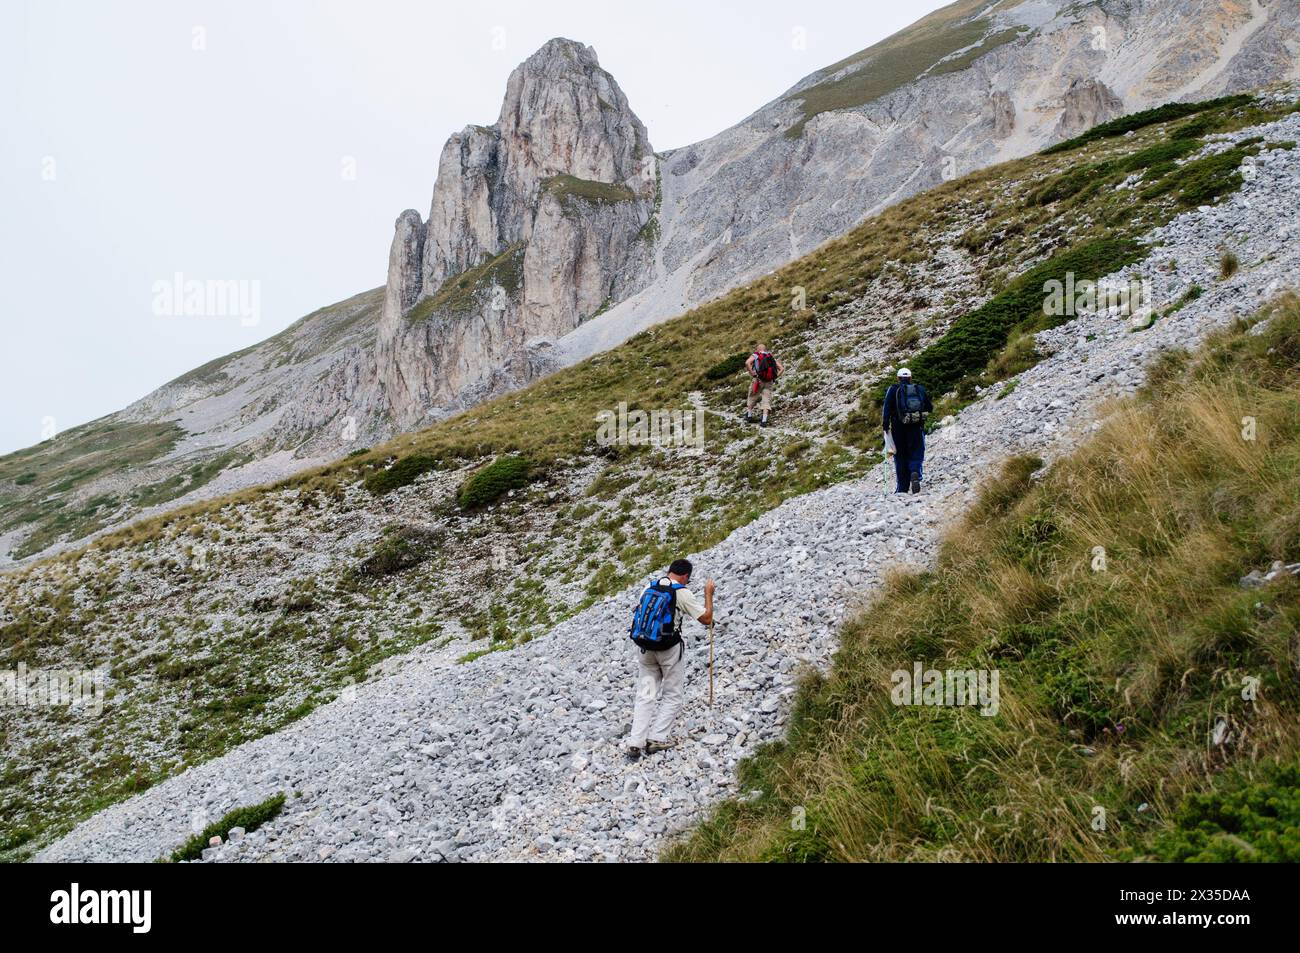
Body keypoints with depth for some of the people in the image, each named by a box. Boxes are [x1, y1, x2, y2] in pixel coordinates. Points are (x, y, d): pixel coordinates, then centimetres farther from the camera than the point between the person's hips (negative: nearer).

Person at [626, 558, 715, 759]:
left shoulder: (649, 589, 7)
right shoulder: (683, 593, -10)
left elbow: (640, 614, 20)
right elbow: (706, 618, -5)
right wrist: (708, 594, 6)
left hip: (645, 648, 5)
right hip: (669, 649, -5)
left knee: (645, 696, 9)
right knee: (673, 695, 10)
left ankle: (635, 743, 1)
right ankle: (657, 739, 2)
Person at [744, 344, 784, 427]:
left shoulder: (755, 356, 6)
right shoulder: (772, 357, 17)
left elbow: (747, 363, -15)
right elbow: (782, 369, 10)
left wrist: (752, 374, -10)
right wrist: (775, 377, 9)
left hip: (759, 380, -2)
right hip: (769, 382, 2)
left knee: (752, 397, 18)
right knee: (766, 400, 2)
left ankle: (749, 415, 25)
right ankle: (764, 420, -7)